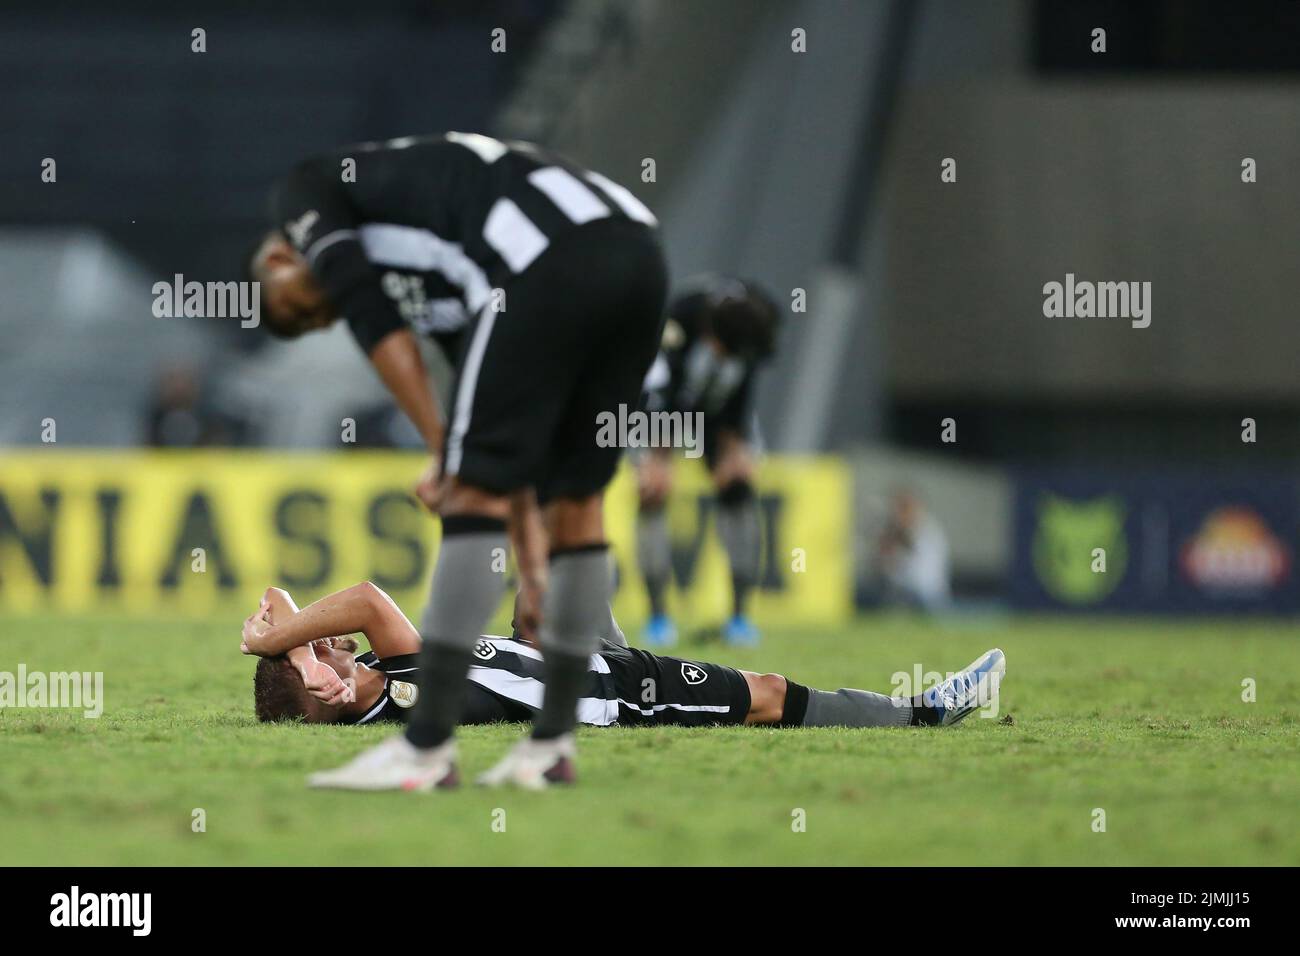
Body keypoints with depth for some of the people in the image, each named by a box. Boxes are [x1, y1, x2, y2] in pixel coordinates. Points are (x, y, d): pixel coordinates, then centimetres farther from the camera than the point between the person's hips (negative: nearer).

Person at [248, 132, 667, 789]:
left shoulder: (308, 193, 20)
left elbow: (373, 320, 2)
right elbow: (514, 433, 35)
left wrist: (445, 454, 2)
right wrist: (534, 569, 36)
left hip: (551, 260, -8)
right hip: (639, 253, 8)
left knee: (469, 492, -2)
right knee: (576, 495, 18)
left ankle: (428, 747, 0)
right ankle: (553, 743, 23)